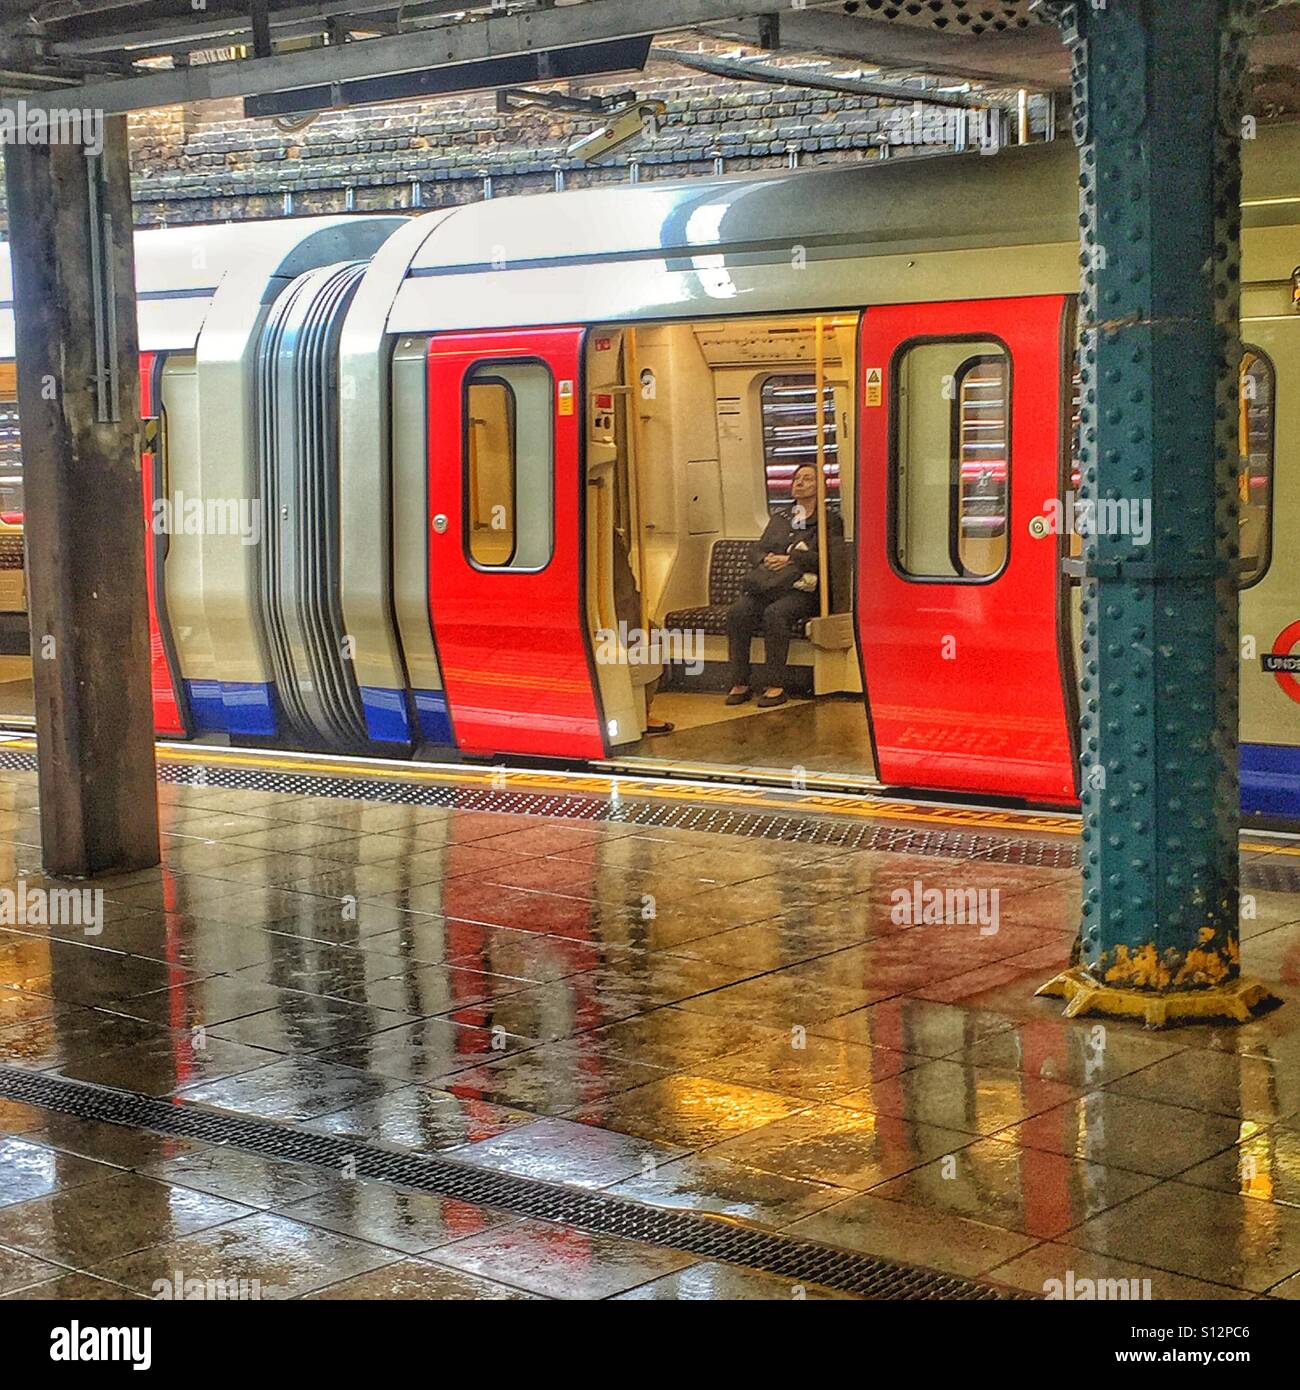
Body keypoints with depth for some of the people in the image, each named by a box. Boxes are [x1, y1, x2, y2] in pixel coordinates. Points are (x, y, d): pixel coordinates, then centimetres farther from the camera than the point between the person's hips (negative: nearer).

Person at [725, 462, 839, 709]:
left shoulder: (829, 522, 11)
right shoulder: (779, 519, 29)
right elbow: (759, 549, 22)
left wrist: (790, 559, -11)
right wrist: (766, 560, -2)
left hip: (800, 588, -5)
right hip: (765, 584, 5)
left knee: (775, 613, -37)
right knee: (737, 612, -26)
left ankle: (777, 686, -33)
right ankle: (740, 683, -22)